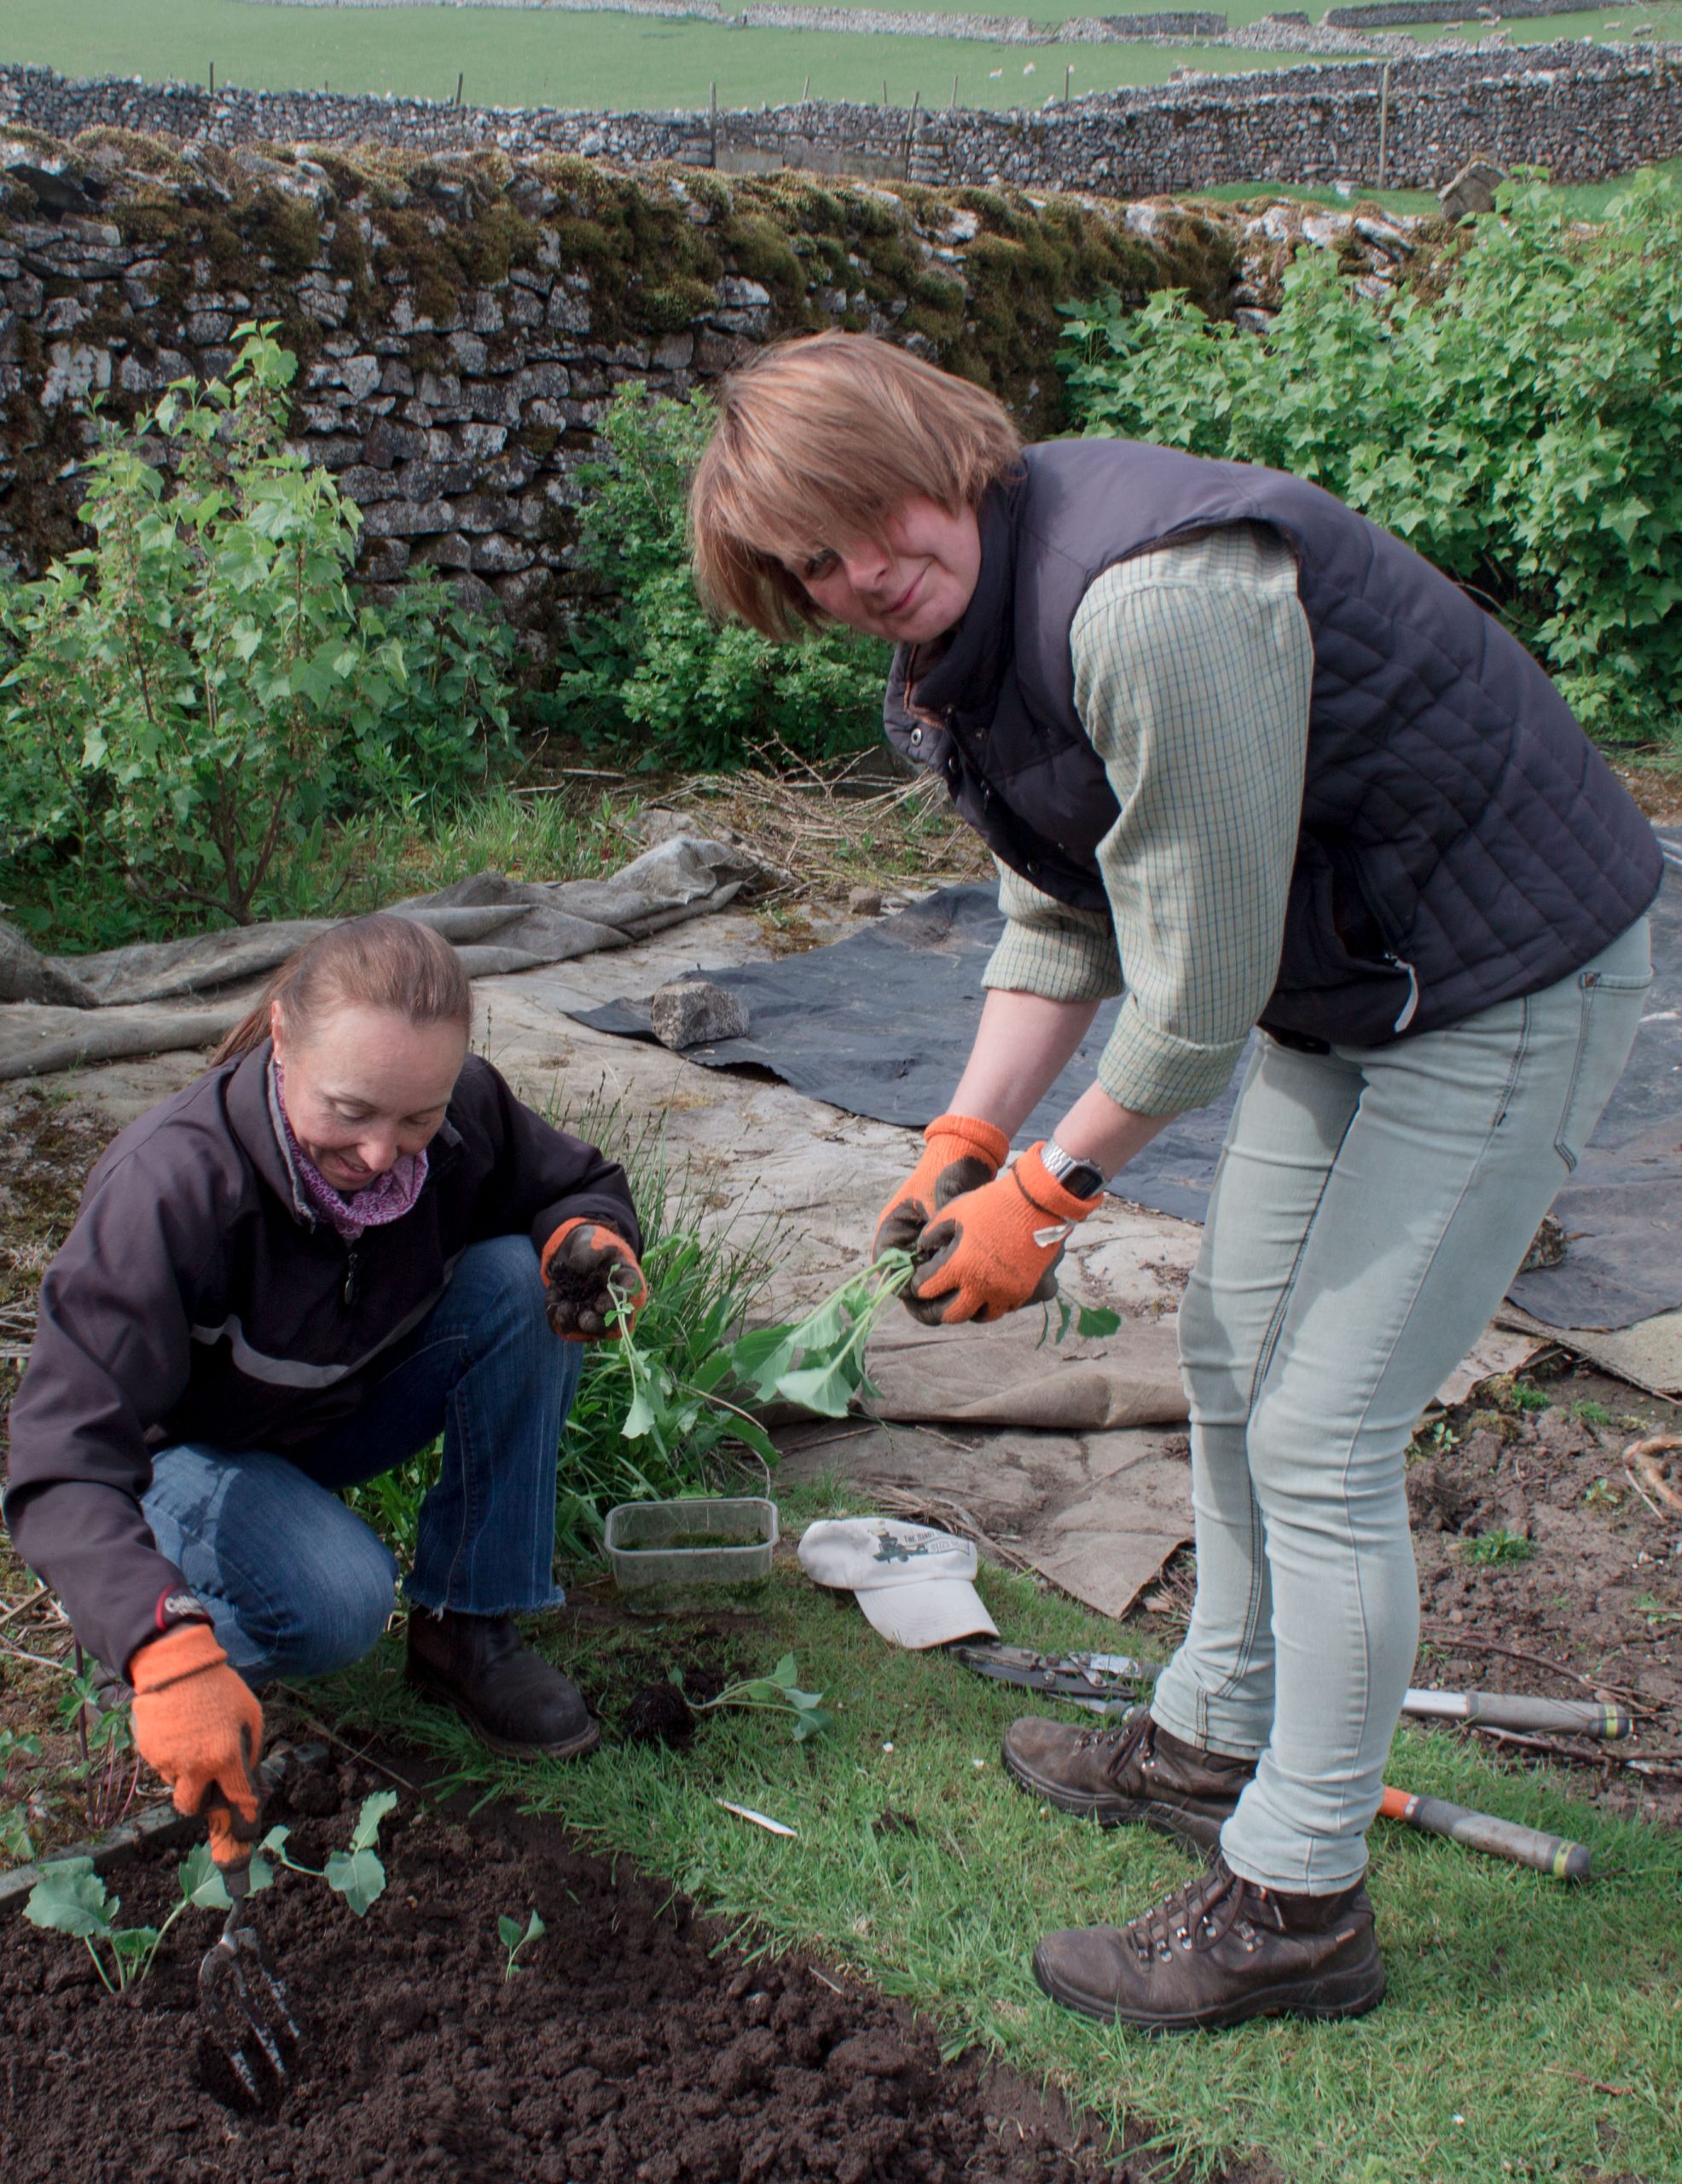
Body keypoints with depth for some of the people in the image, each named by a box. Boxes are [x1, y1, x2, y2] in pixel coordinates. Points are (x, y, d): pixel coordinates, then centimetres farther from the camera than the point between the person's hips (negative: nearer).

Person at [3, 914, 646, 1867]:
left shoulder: (463, 1111, -22)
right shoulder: (172, 1187, -38)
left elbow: (584, 1184, -2)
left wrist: (591, 1242, -29)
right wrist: (169, 1654, -57)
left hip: (354, 1405, 5)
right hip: (192, 1449, -5)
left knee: (517, 1282, -23)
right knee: (337, 1602, -35)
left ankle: (469, 1628, -11)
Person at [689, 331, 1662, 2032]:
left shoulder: (1151, 601, -32)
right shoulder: (960, 637, -1)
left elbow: (1201, 983, -26)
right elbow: (1059, 921, 8)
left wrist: (1049, 1193, -14)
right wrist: (958, 1146, 0)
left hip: (1508, 985, -9)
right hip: (1340, 982, 10)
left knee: (1322, 1436, -6)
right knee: (1228, 1358, 17)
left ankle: (1295, 1905, 11)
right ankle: (1216, 1741, 38)